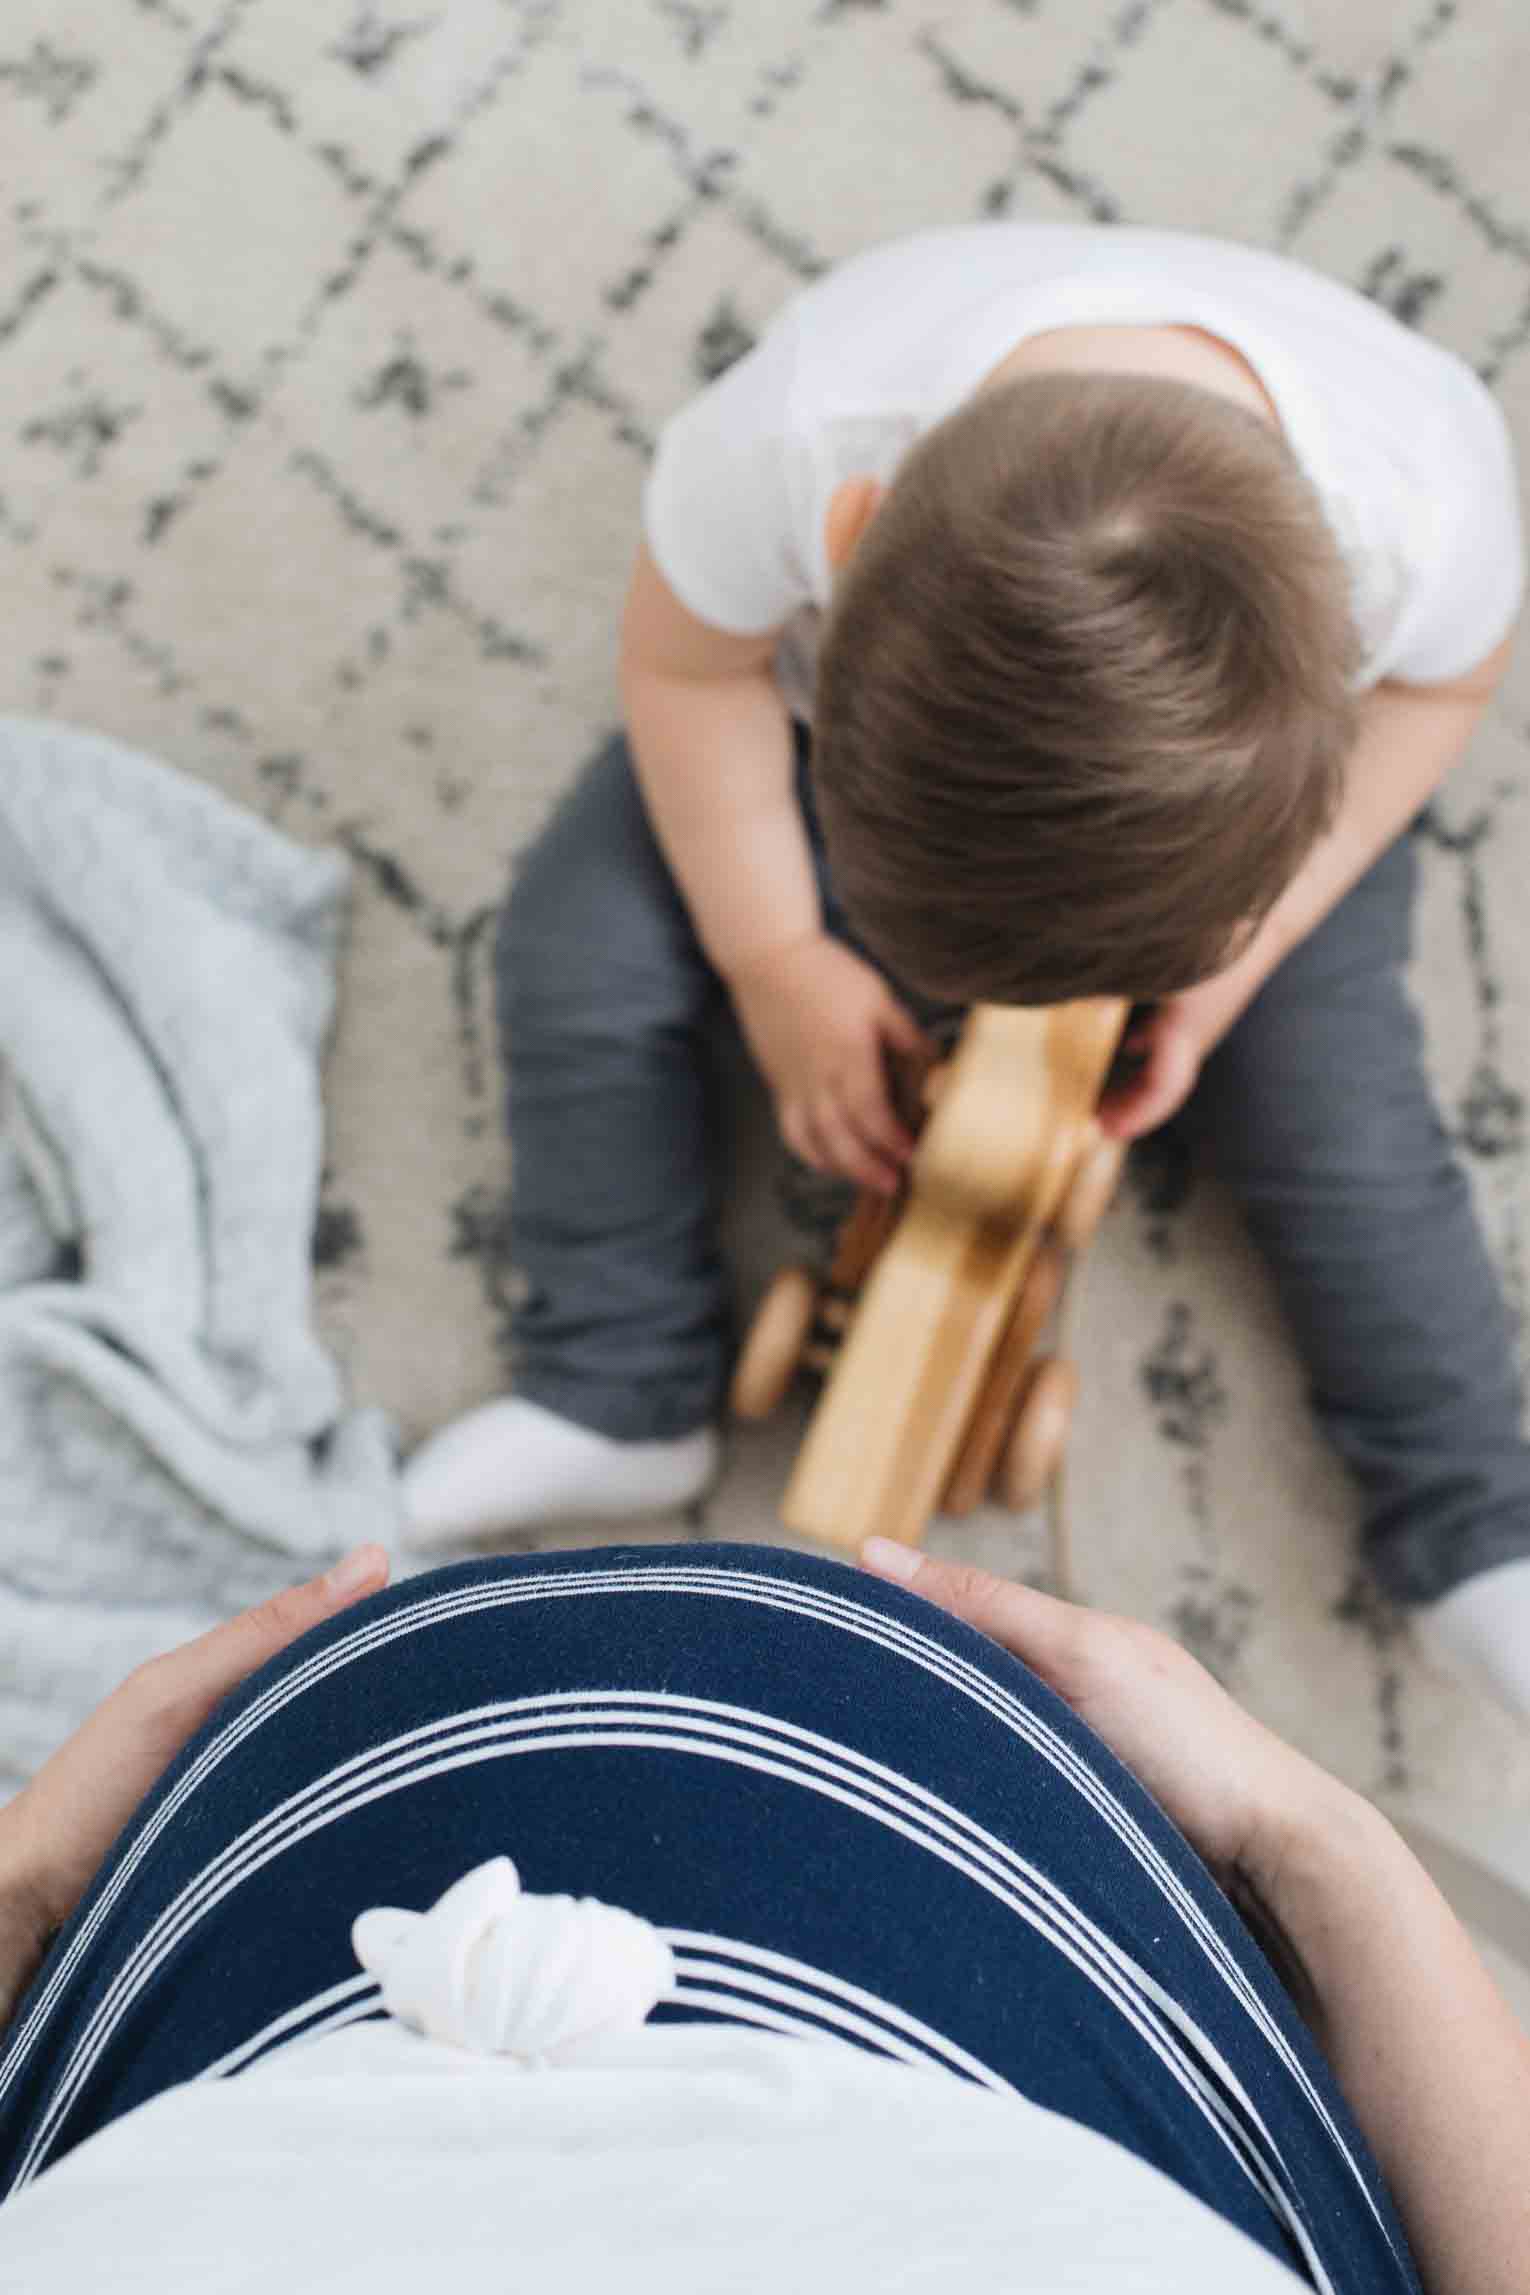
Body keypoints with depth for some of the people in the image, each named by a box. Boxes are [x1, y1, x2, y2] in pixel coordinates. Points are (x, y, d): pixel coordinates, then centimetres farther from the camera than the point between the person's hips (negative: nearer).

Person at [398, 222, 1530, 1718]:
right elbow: (686, 660, -18)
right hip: (868, 672, 1)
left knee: (1339, 1124, -9)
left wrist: (1238, 954, -18)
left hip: (1260, 757, 0)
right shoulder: (794, 435, -42)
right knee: (582, 954, -14)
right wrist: (780, 960, -15)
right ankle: (620, 1396, 4)